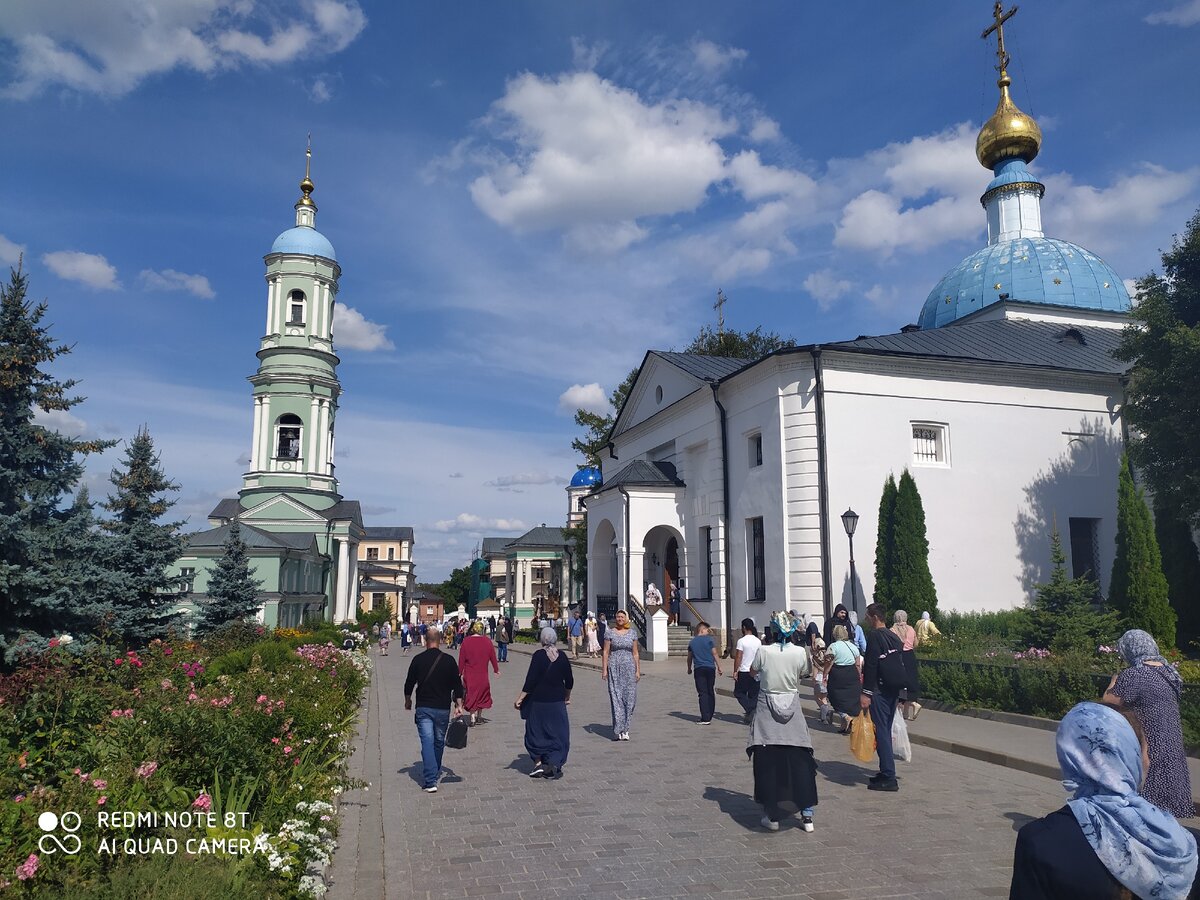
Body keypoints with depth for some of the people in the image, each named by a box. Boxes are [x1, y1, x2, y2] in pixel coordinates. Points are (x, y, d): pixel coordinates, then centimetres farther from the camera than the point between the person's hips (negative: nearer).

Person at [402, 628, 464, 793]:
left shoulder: (418, 659, -4)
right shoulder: (449, 660, -2)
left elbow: (409, 683, 3)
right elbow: (457, 685, -1)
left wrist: (408, 700, 20)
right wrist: (459, 705, 6)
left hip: (423, 708, -1)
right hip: (443, 708, 1)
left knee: (427, 742, -4)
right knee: (439, 742, 17)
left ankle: (430, 781, -12)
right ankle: (435, 774, 32)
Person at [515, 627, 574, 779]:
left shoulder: (539, 655, -12)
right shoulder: (562, 657, 0)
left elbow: (531, 679, -15)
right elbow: (569, 681, 7)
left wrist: (520, 698, -9)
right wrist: (567, 696, 23)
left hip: (538, 701, -3)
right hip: (557, 701, 3)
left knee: (535, 732, 12)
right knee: (557, 733, 10)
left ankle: (538, 763, 12)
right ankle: (554, 763, 1)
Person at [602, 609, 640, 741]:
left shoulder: (632, 633, 9)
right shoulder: (609, 633, 3)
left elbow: (635, 653, 11)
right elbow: (606, 652, 2)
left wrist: (638, 670, 6)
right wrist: (604, 670, -4)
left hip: (629, 667, 2)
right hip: (614, 668, -2)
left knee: (629, 698, -1)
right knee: (616, 698, -3)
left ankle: (625, 728, 13)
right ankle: (619, 731, 1)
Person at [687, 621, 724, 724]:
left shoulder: (692, 642, 9)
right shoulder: (709, 639, 0)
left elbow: (689, 658, 16)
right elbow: (714, 654, -2)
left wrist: (689, 669, 30)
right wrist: (719, 667, 4)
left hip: (698, 669, 1)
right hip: (710, 668, -1)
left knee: (703, 693, 0)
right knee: (711, 693, 11)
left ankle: (705, 718, -7)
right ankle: (709, 716, 17)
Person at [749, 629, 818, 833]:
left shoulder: (764, 651, -9)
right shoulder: (801, 653, -8)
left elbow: (753, 672, 7)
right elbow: (803, 673, 6)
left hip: (767, 709, -1)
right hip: (791, 707, 1)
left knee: (767, 763, 6)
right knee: (799, 762, 9)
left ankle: (772, 817, 10)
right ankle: (807, 816, 13)